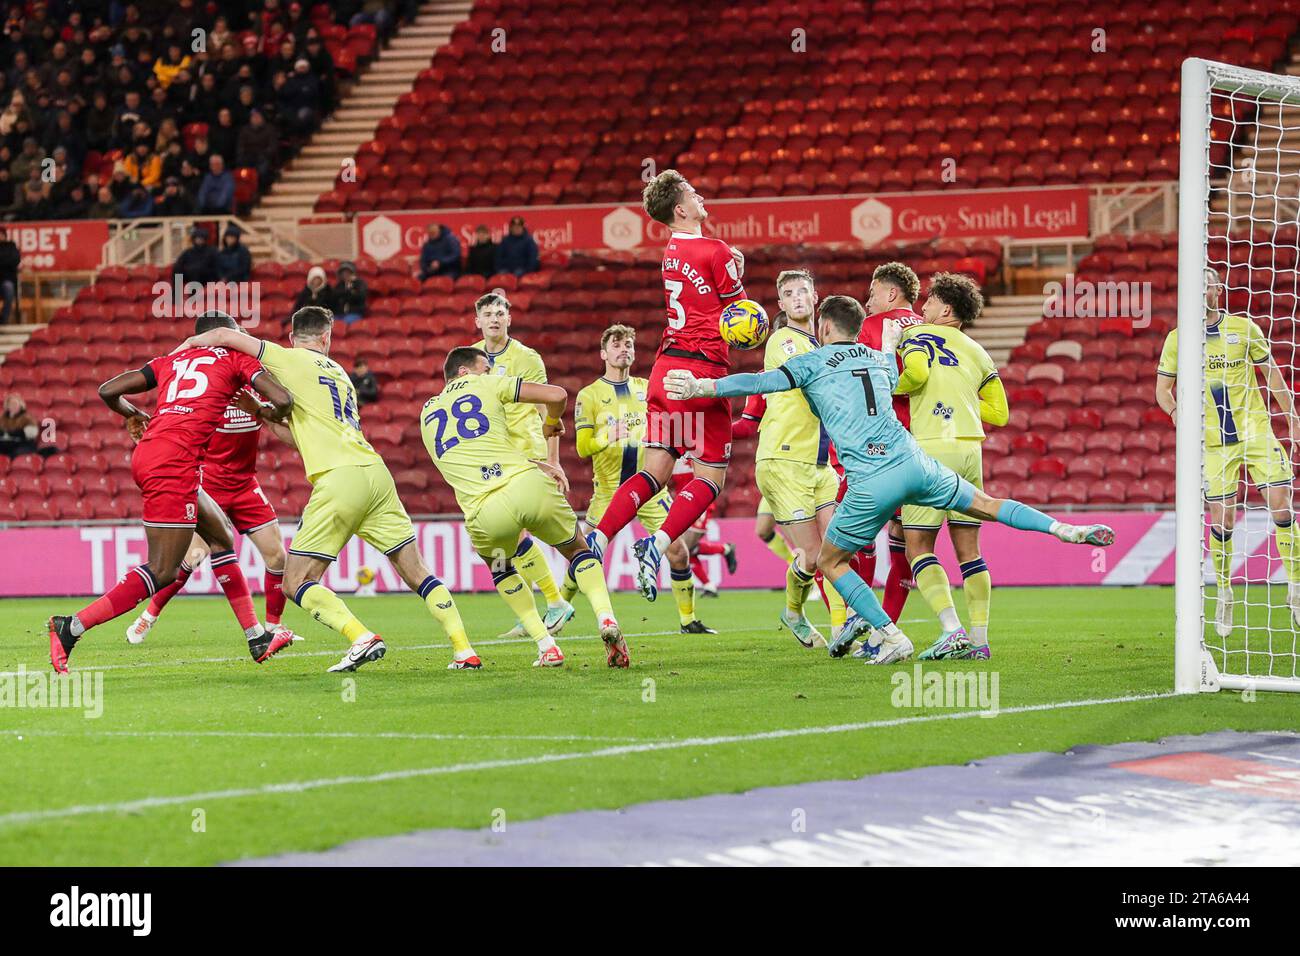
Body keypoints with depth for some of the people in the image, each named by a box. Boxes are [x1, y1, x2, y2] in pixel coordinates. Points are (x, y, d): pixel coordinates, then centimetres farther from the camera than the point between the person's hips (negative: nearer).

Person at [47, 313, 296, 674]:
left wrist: (136, 415, 39)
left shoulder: (171, 361, 23)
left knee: (222, 538, 21)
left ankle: (257, 638, 24)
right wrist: (266, 412, 22)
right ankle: (73, 627, -13)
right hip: (176, 459, -8)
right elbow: (282, 400, -1)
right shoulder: (235, 358, 11)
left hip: (147, 454, 8)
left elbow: (108, 391, 19)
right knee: (162, 570, -6)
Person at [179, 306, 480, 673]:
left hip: (339, 478, -6)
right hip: (376, 474, 6)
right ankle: (465, 651, 1)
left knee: (296, 584, -2)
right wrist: (265, 416, 35)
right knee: (417, 573, 11)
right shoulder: (339, 372, 26)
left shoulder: (292, 360, 6)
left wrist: (189, 343, 25)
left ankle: (362, 639, -20)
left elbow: (225, 335, 6)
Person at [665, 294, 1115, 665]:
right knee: (986, 504, 24)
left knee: (831, 562, 11)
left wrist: (701, 387, -4)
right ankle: (1067, 530, 15)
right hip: (913, 463, 5)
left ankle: (890, 637, 1)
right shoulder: (877, 358, 21)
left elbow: (763, 382, -6)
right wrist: (889, 346, 60)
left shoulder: (815, 361, 5)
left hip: (871, 482, -5)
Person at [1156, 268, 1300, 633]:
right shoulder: (1177, 339, 2)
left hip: (1257, 432, 0)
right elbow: (1162, 388, 10)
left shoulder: (1243, 328, 2)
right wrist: (1175, 412, -11)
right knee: (1222, 521, -3)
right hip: (1214, 441, 0)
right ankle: (1223, 593, 14)